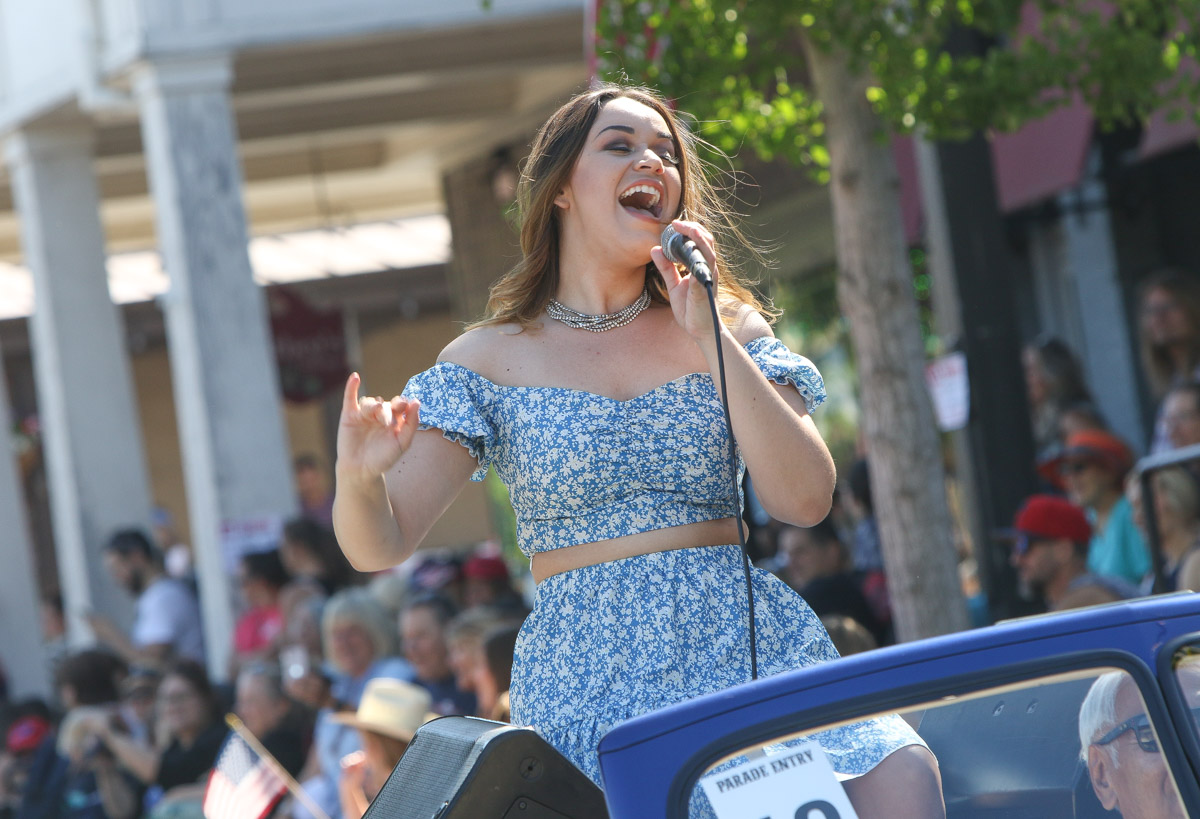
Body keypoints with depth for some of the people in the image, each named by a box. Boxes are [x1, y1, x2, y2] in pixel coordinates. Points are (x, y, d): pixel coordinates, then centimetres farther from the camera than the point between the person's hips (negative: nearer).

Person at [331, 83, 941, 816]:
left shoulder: (727, 330, 13)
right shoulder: (490, 361, 8)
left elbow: (805, 500, -2)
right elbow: (380, 544, -1)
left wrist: (710, 336, -7)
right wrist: (358, 475, -25)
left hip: (753, 641, 2)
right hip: (595, 672, -2)